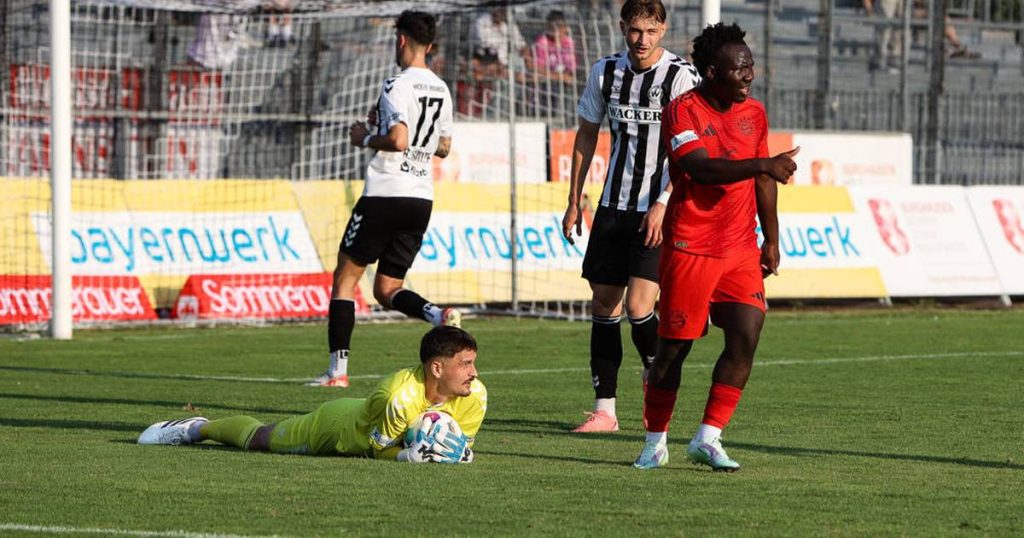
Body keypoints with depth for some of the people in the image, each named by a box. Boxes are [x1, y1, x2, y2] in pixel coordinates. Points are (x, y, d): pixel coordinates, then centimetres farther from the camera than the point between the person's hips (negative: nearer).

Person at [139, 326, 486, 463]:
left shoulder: (474, 396, -28)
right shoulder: (398, 396, -46)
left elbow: (462, 445, -11)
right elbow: (379, 449, -30)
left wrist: (459, 452, -33)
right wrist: (409, 454, -48)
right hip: (337, 424, -5)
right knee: (258, 437, 20)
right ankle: (196, 428, 46)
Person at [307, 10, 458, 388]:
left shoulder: (398, 85, -12)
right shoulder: (441, 90, 13)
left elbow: (398, 140, -24)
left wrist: (366, 137, -4)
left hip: (385, 193, -7)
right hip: (422, 198, 7)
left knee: (346, 275, 6)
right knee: (387, 291, 11)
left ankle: (338, 369, 2)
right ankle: (441, 316, -18)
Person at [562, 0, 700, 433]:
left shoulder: (680, 76, -10)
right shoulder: (605, 72, 6)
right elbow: (586, 136, 16)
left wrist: (663, 204, -21)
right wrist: (574, 201, 14)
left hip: (659, 210, -5)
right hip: (614, 204, 5)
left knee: (639, 307, -14)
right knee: (604, 305, 4)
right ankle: (604, 410, 10)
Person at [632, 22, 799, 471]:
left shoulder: (754, 113, 9)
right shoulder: (683, 111, -11)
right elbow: (701, 168, -26)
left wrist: (771, 240, 17)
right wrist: (764, 164, -33)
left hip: (742, 249, 5)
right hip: (689, 249, -5)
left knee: (746, 336, -10)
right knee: (674, 346, 2)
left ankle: (708, 439, -3)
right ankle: (656, 442, 17)